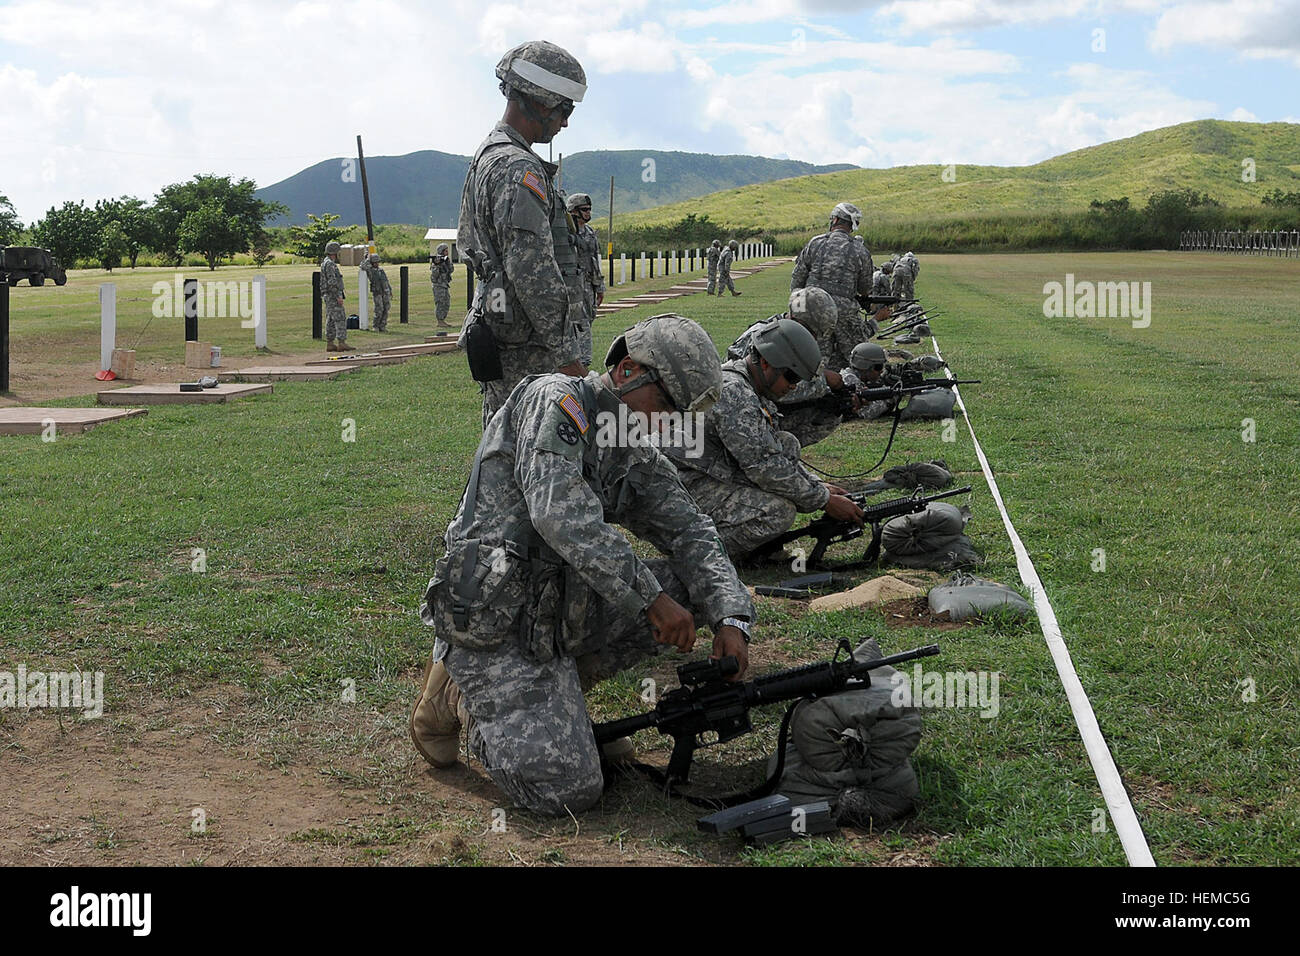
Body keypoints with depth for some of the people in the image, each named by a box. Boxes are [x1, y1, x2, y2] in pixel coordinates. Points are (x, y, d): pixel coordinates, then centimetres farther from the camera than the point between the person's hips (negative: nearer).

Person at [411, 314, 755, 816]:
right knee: (568, 789, -18)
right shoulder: (555, 399, -13)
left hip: (563, 612, 8)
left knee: (695, 586, -1)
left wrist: (731, 620, -11)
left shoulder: (639, 457, 12)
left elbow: (692, 534, 7)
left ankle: (557, 683, 4)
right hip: (497, 622, -8)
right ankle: (462, 694, 6)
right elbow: (560, 514, -28)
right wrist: (651, 597, -27)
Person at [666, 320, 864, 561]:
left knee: (788, 444, 8)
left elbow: (770, 448, 17)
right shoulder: (733, 394, -25)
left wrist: (818, 485, 6)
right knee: (779, 511, -26)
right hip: (692, 488, -11)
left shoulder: (750, 387, 8)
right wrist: (824, 501, -18)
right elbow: (764, 467, -26)